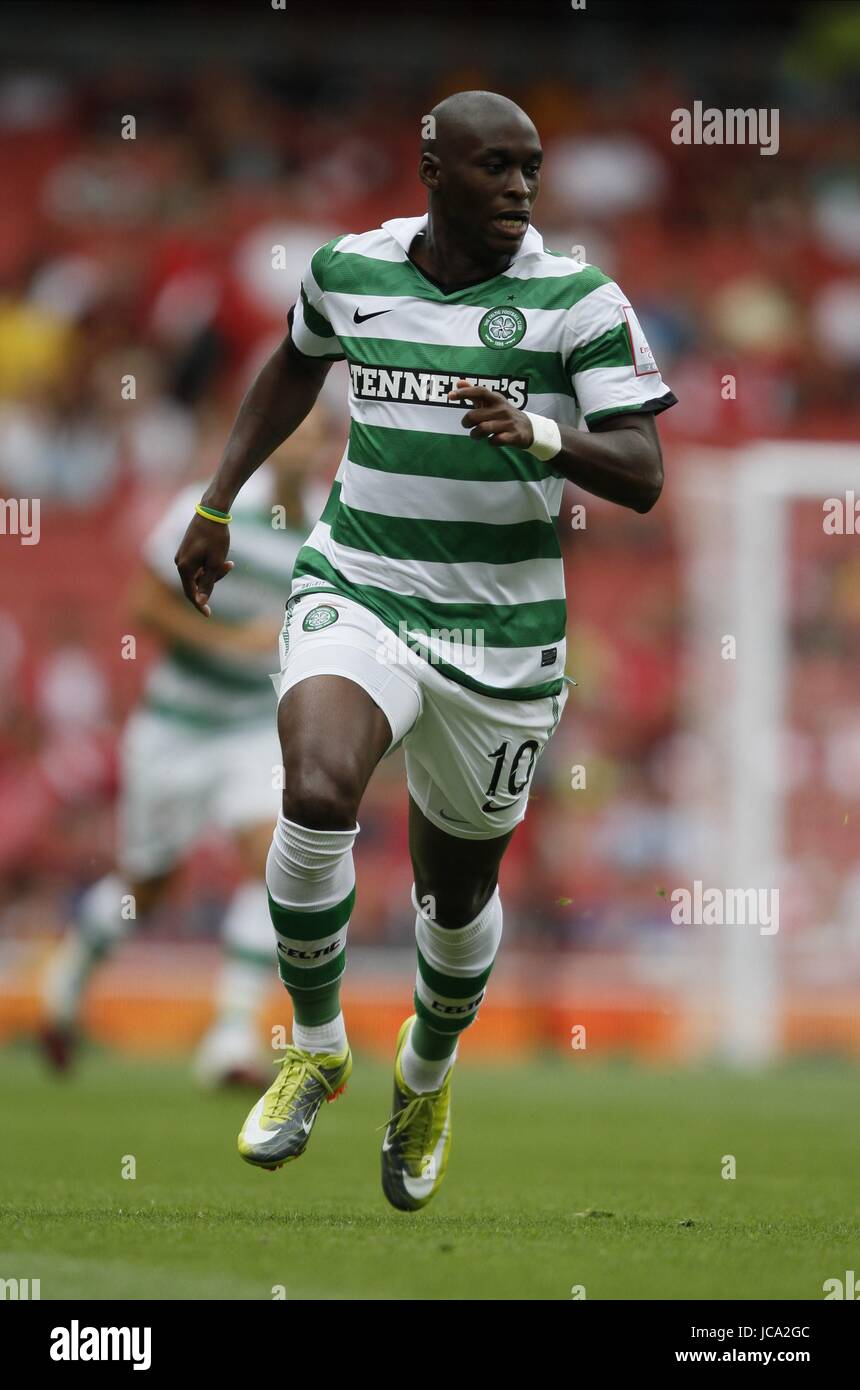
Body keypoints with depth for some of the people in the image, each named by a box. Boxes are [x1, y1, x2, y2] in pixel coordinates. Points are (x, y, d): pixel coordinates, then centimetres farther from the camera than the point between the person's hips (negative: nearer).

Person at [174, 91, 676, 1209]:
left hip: (502, 639, 0)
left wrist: (540, 434, -32)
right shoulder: (349, 270, 2)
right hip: (357, 598, 0)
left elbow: (643, 477, -13)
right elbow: (297, 365, 25)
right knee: (318, 798, -28)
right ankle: (317, 1048, -5)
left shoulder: (578, 300, -7)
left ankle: (429, 1074, 45)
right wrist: (217, 506, 26)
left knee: (460, 886, 12)